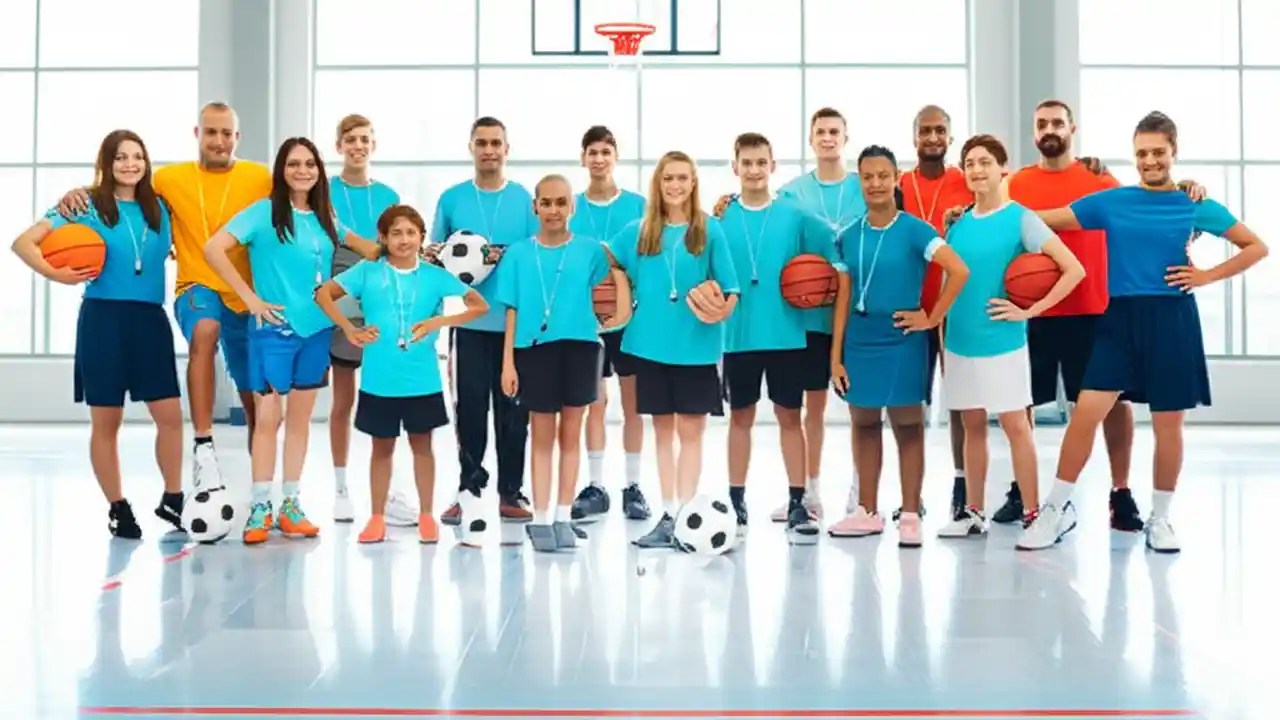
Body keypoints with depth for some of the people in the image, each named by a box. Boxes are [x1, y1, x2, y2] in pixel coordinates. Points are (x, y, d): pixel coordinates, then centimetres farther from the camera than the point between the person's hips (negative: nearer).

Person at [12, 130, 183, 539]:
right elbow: (23, 242, -6)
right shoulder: (87, 206, -2)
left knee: (170, 414, -1)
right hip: (104, 319, -3)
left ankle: (172, 500, 14)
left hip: (151, 319, 3)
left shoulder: (159, 209, 9)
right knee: (106, 421, 4)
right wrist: (57, 275, -19)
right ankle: (118, 509, 17)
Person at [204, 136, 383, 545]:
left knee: (300, 418, 9)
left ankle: (290, 505, 17)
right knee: (269, 417, -2)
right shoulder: (264, 212, -7)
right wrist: (250, 297, -15)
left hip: (318, 328, 5)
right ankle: (260, 508, 7)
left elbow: (362, 246, 26)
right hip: (275, 328, -5)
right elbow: (214, 249, -15)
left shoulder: (325, 217, 9)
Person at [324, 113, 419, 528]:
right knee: (344, 399, 6)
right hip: (341, 304, -2)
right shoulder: (324, 191, 2)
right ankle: (341, 489, 17)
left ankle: (385, 493, 0)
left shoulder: (388, 196, 10)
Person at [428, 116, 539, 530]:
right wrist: (435, 256, -9)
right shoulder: (452, 199, 8)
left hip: (516, 320, 0)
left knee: (512, 407, 3)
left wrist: (508, 258, -13)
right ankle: (469, 489, 12)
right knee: (470, 406, 1)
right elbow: (435, 253, 13)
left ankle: (511, 492, 12)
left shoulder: (524, 199, 6)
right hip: (469, 320, 0)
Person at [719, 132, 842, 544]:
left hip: (787, 334, 0)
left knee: (789, 416, 5)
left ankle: (797, 506, 10)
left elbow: (832, 253, 5)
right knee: (740, 417, 11)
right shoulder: (721, 218, 2)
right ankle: (737, 504, 19)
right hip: (738, 335, 1)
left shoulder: (795, 216, 1)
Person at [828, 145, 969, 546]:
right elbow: (844, 298, 8)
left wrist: (932, 319, -13)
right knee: (864, 425, 11)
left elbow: (959, 272, -17)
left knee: (907, 428, 3)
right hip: (859, 343, 5)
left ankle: (910, 516, 10)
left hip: (902, 343, -5)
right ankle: (867, 512, 23)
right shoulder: (850, 237, 7)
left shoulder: (914, 230, -8)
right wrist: (836, 355, 4)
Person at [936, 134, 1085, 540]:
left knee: (1015, 425, -2)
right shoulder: (958, 223, 8)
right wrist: (941, 333, 11)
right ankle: (973, 513, 20)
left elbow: (1074, 269, -11)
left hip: (1001, 341, -5)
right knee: (972, 425, 12)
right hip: (959, 340, 5)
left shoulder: (1020, 218, -7)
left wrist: (1030, 310, -13)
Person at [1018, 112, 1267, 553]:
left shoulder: (1195, 207, 4)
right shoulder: (1110, 202, 4)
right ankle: (1056, 510, 4)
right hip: (1120, 318, 0)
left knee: (1168, 426, 6)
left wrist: (1208, 276, -1)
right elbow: (1042, 220, 2)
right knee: (1085, 413, -7)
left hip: (1172, 320, 0)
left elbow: (1256, 247, 9)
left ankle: (1160, 518, 21)